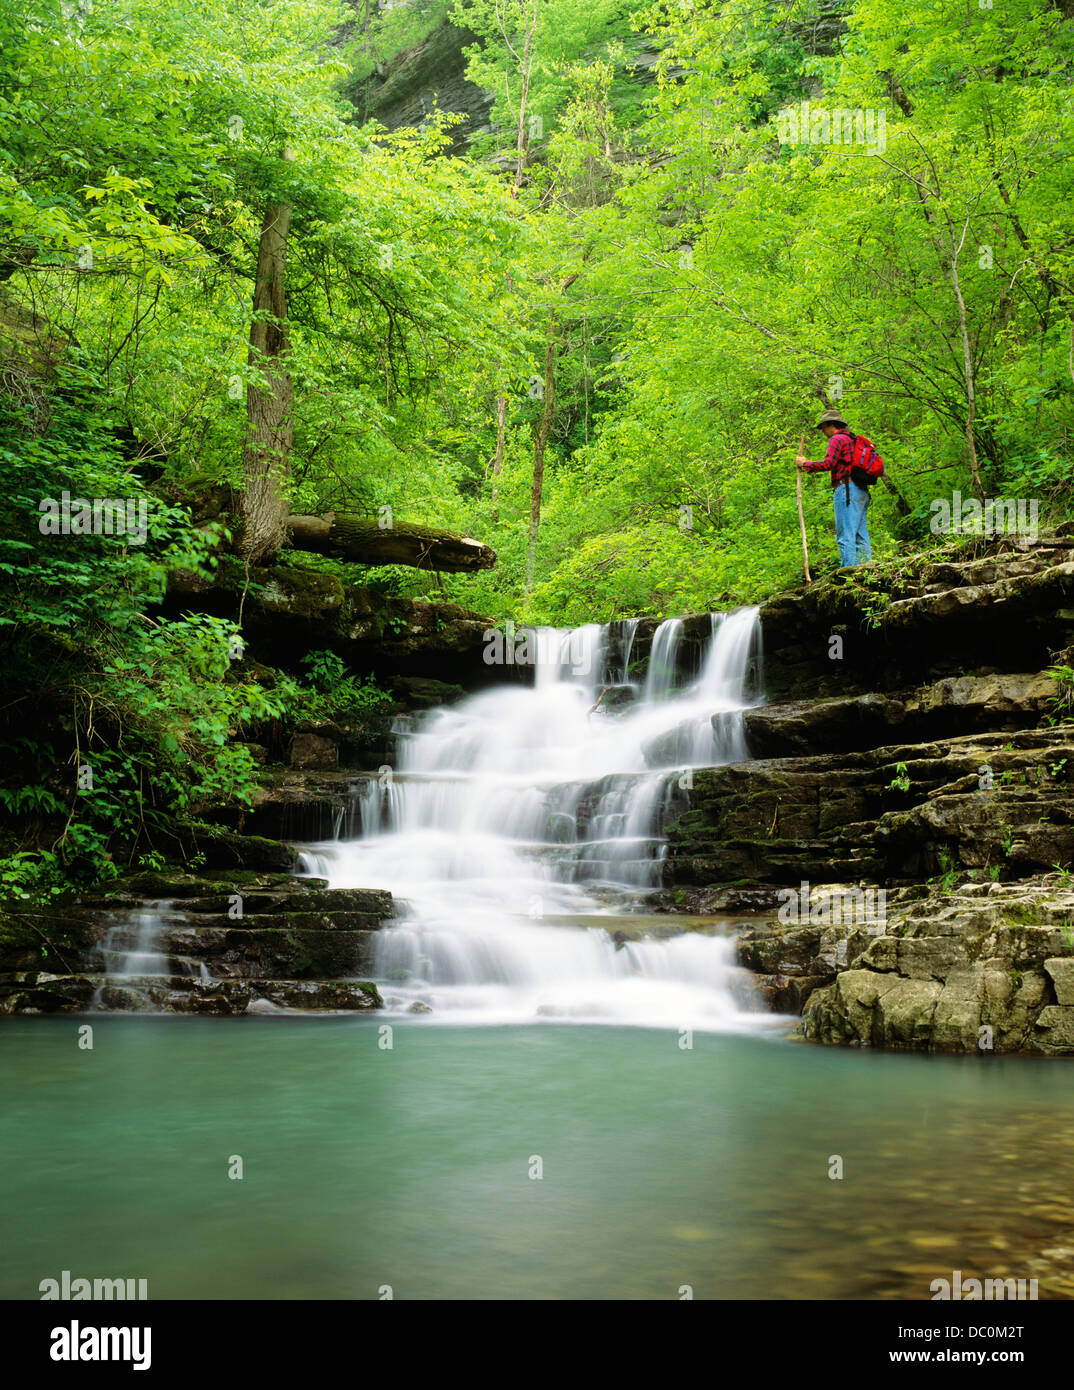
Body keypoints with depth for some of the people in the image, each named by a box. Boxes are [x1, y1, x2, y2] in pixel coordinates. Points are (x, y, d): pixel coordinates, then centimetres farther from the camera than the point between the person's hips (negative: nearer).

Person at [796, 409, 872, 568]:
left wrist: (805, 464, -3)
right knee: (861, 535, 8)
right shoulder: (853, 440, 24)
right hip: (861, 490, 9)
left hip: (846, 489, -9)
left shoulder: (837, 439, -3)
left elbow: (828, 464, -14)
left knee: (845, 535, -12)